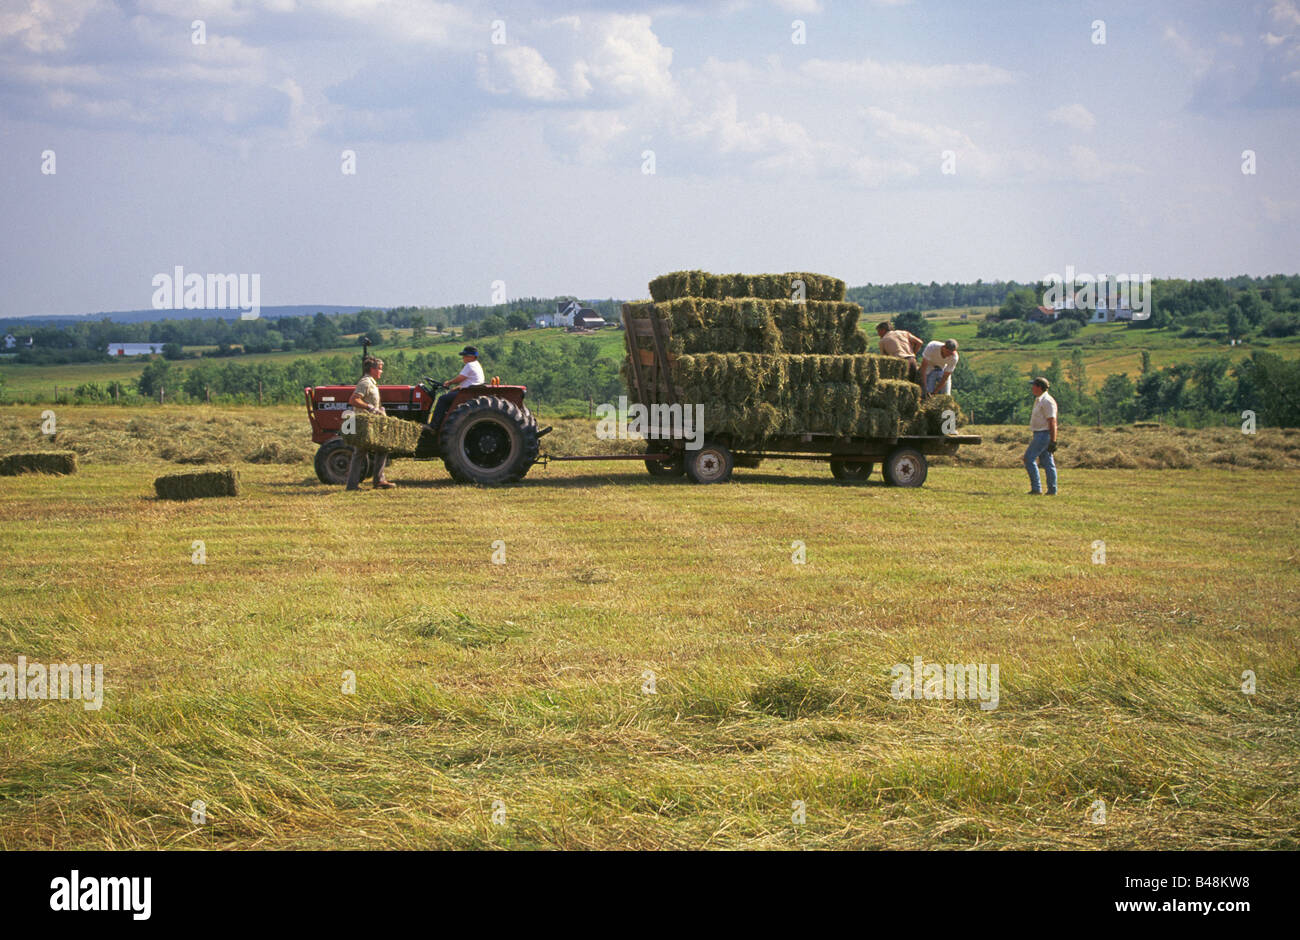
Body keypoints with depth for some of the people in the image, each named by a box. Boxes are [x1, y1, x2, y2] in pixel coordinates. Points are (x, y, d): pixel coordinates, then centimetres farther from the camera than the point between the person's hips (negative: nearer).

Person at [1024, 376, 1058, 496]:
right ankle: (1052, 490, 8)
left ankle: (1036, 488, -11)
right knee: (1046, 462, 8)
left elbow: (1052, 422, -19)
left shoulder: (1047, 401, -15)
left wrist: (1053, 441, -22)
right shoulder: (1039, 400, 18)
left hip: (1043, 435, -10)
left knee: (1029, 459, -11)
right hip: (1040, 435, 10)